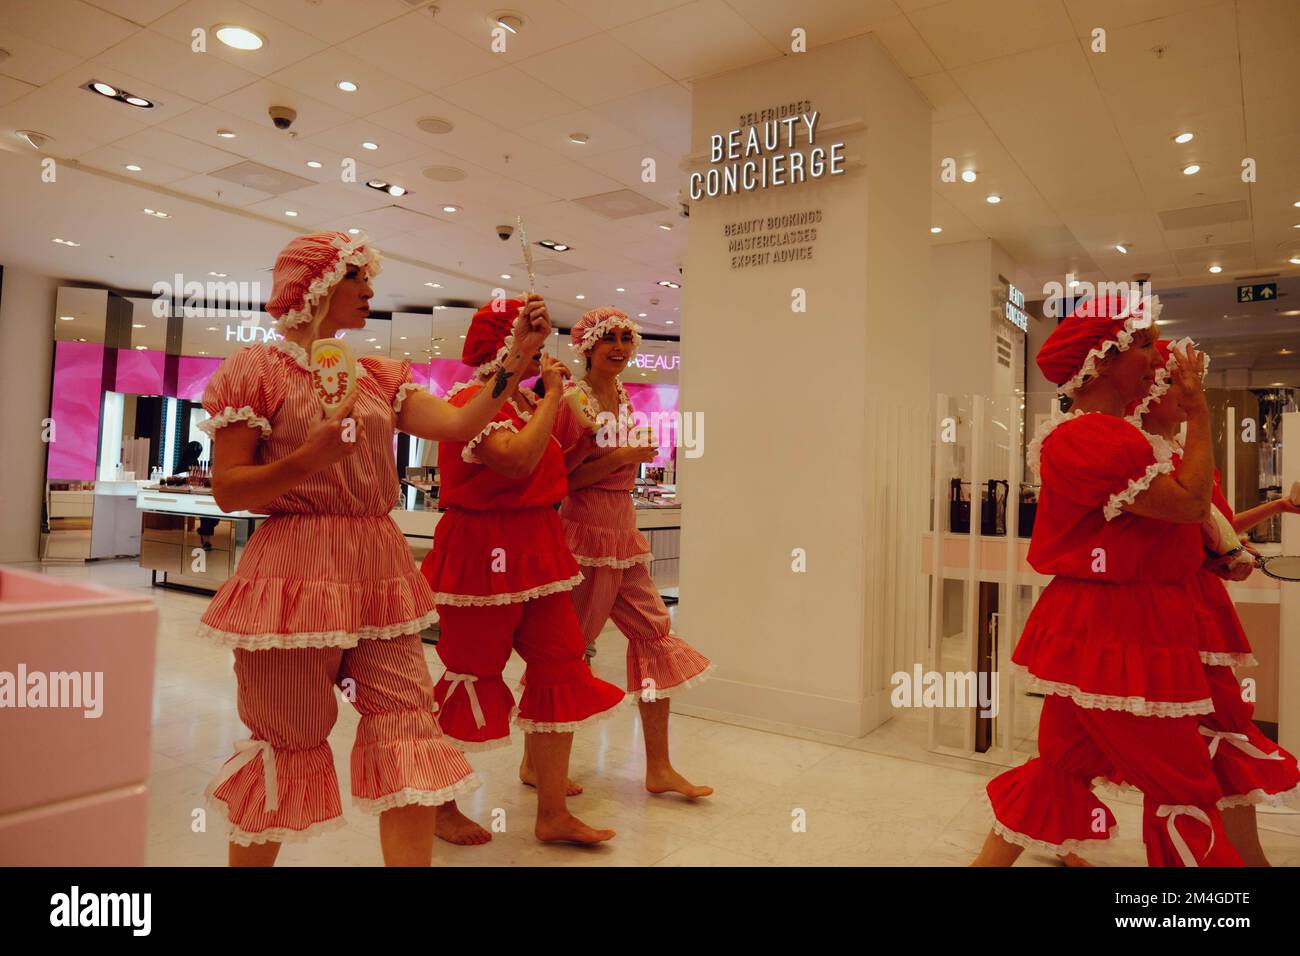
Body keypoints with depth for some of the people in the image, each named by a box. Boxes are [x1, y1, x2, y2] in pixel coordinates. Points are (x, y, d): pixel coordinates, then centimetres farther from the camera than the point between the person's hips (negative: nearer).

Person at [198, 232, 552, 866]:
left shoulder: (379, 375, 15)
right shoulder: (255, 369, -1)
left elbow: (461, 423, 2)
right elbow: (227, 492, -5)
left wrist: (518, 357, -4)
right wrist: (309, 458, -19)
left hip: (381, 574, 5)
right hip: (296, 575, -5)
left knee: (410, 735, 2)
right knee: (288, 745, 7)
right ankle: (253, 850, 31)